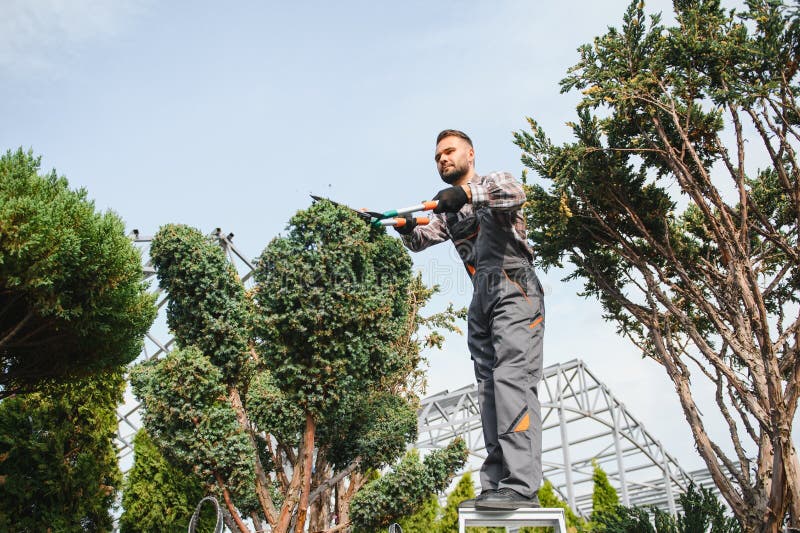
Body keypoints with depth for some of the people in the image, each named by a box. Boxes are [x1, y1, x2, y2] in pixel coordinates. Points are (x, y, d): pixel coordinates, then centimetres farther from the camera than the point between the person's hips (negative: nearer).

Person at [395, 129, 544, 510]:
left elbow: (515, 193, -15)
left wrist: (468, 192, -31)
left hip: (514, 288, -7)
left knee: (512, 377, -21)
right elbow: (420, 240, 18)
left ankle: (522, 486, -28)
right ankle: (495, 485, -3)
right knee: (488, 388, -1)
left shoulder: (494, 181, 8)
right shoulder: (447, 211, 28)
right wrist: (404, 227, -5)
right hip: (481, 299, 7)